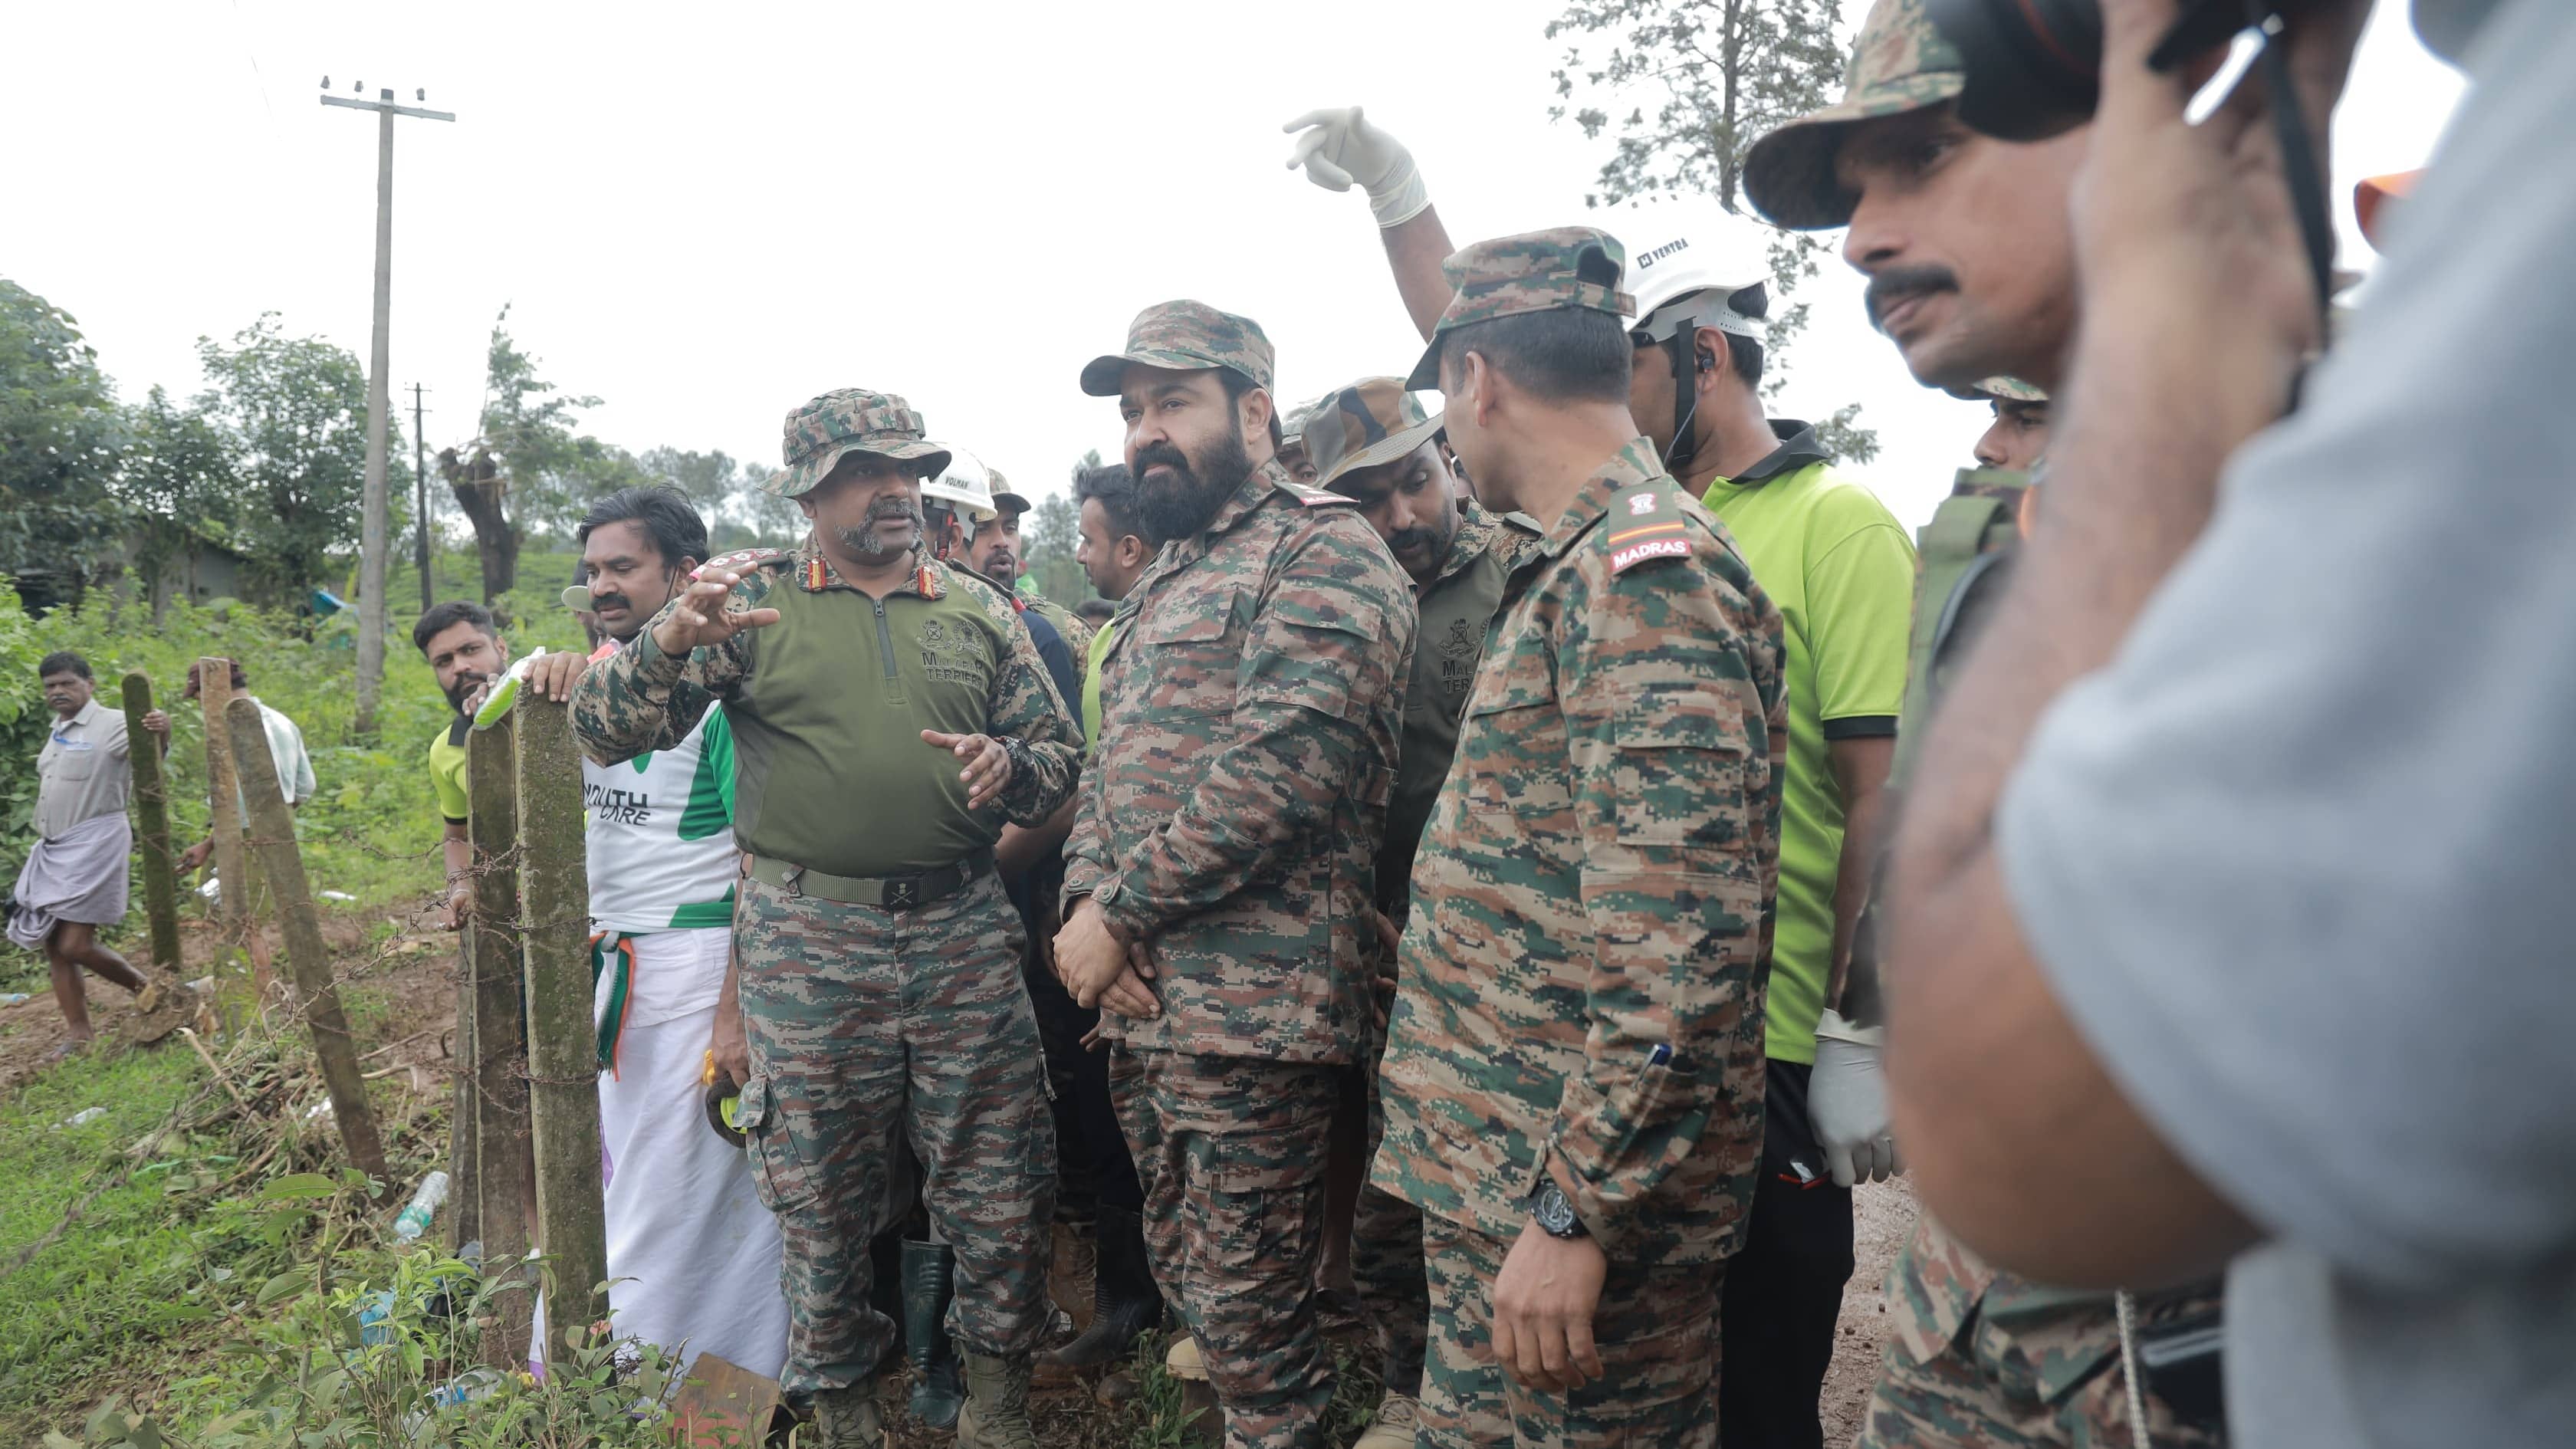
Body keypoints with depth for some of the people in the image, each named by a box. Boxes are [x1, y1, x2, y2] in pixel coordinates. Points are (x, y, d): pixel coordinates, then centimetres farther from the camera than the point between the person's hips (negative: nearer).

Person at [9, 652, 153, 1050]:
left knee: (76, 946, -11)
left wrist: (163, 730, -51)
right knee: (52, 943, 7)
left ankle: (150, 991, 9)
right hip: (53, 849, 9)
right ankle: (79, 1032, 15)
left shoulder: (112, 724, -10)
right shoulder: (57, 731, 16)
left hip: (94, 845, -9)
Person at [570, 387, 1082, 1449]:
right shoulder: (749, 597, 1)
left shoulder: (979, 610, 8)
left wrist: (1005, 764, -12)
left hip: (963, 933, 2)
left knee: (997, 1186, 8)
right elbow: (603, 732, -4)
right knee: (821, 1194, 12)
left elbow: (1059, 755, 11)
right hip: (808, 943, -1)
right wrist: (673, 639, -23)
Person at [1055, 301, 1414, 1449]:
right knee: (1187, 1273, 18)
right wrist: (1084, 902, 0)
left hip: (1249, 1005, -9)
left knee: (1248, 1313, 1)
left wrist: (1120, 913, -15)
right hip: (1140, 1000, 9)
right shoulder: (1164, 578, 20)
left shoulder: (1319, 548, -9)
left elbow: (1280, 765, -20)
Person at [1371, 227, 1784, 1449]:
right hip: (1498, 1169, 9)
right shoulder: (1580, 567, 12)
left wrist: (1574, 1213, -24)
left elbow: (1676, 950, -26)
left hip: (1575, 1187, -9)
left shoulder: (1649, 571, -20)